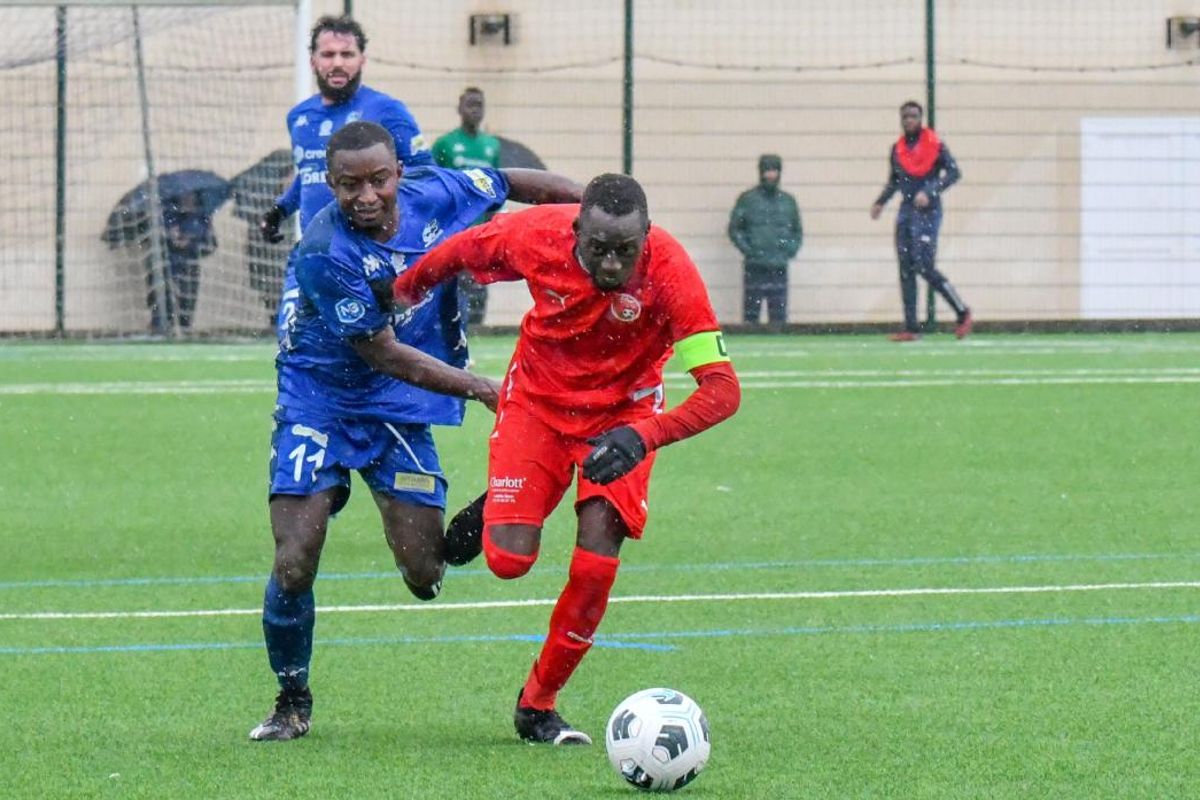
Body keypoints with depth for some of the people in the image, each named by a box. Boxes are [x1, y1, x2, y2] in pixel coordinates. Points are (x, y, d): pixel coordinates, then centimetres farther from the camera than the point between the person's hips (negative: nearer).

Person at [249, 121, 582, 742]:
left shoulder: (435, 195, -12)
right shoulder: (325, 253, -27)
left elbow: (519, 184, 7)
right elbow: (384, 354, -22)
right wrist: (479, 388, -23)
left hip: (398, 410, 3)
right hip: (319, 403, -3)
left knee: (424, 579, -4)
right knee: (294, 565, -12)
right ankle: (292, 702, 11)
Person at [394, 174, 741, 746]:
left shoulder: (668, 271, -32)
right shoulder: (536, 236, -28)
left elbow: (722, 389, -34)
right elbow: (458, 252, -4)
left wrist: (643, 436, -47)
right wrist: (402, 292, 12)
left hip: (622, 412, -1)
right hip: (537, 398, 1)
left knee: (596, 561, -14)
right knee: (508, 559, -13)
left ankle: (539, 704, 8)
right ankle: (492, 510, 27)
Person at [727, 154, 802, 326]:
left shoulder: (788, 201, 13)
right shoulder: (747, 199, 3)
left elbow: (798, 231, 21)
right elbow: (734, 229, 4)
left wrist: (791, 250, 4)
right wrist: (747, 249, -8)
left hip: (779, 267, 3)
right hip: (755, 267, -3)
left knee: (779, 315, 2)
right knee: (751, 312, -5)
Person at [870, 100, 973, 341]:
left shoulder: (934, 145, -5)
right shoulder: (897, 149, 12)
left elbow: (953, 172, -12)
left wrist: (929, 192, -23)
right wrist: (880, 202, 12)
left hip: (927, 212, -7)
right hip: (906, 211, 7)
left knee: (924, 266, -14)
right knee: (906, 270, 2)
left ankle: (962, 314, -1)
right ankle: (911, 328, 3)